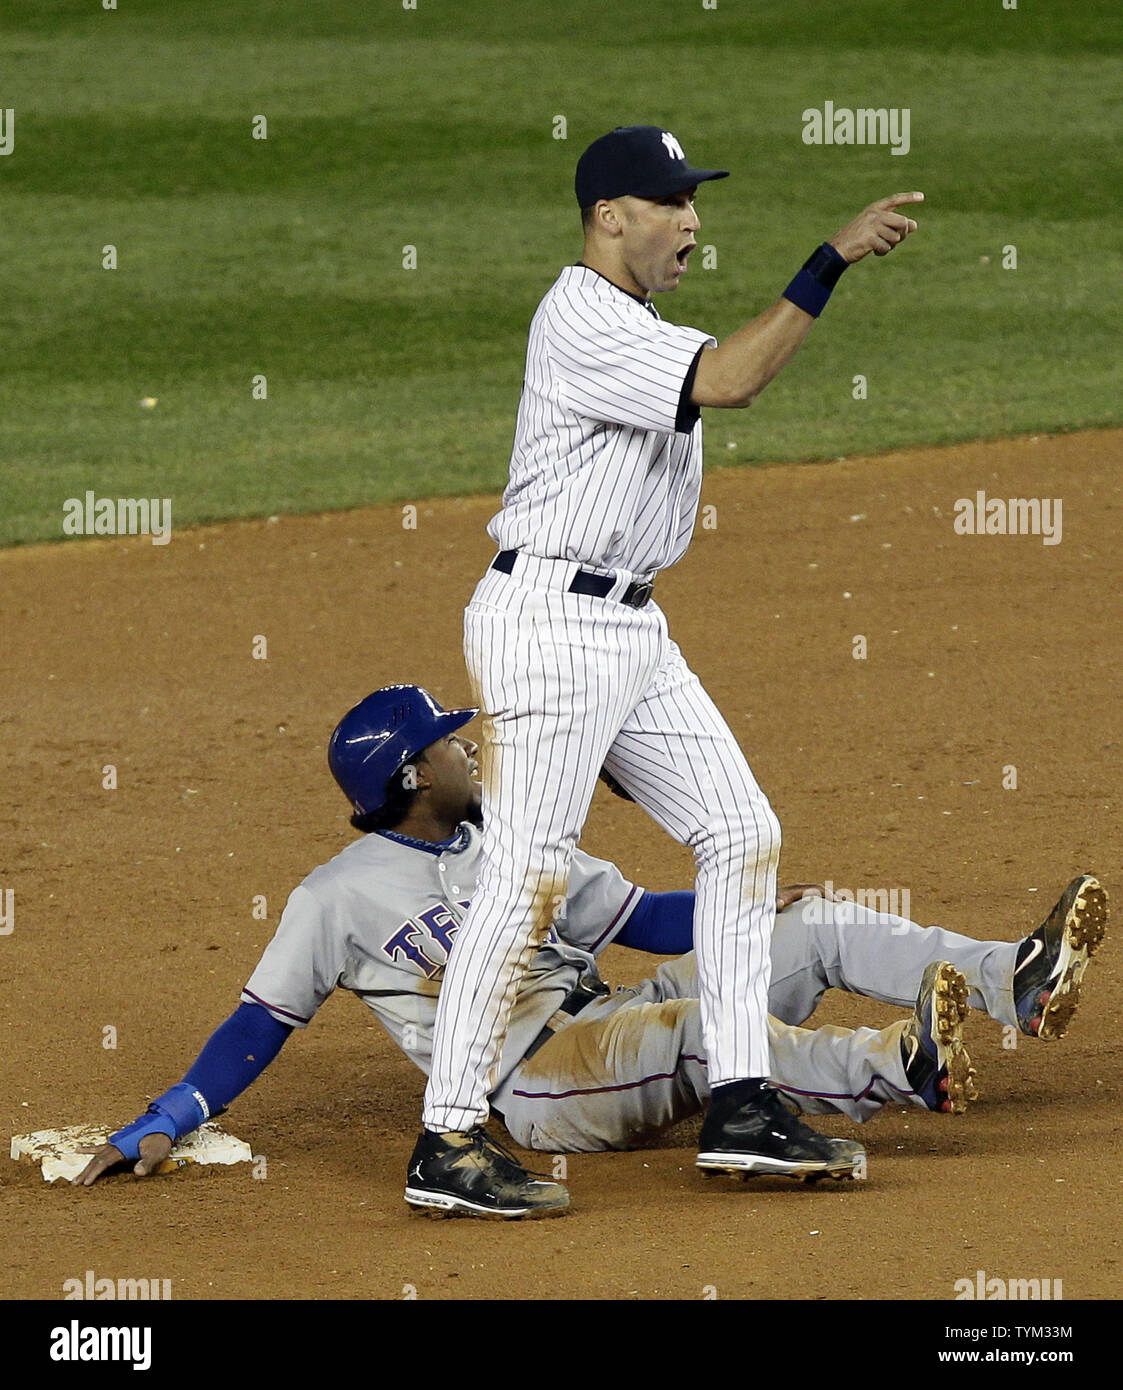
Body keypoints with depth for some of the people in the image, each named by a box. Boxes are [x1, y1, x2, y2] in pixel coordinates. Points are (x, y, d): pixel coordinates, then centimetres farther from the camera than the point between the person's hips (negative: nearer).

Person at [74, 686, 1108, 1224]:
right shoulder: (342, 894, 2)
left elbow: (640, 919, 23)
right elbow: (263, 1021, 2)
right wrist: (160, 1128, -8)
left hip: (623, 1037, 7)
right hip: (535, 1085, -7)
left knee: (818, 930, -5)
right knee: (705, 1025, -35)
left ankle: (1015, 986, -21)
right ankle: (901, 1065, -56)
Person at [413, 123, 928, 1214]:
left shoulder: (631, 325, 17)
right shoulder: (582, 323, -16)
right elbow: (726, 382, -28)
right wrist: (833, 262, -29)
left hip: (632, 627, 10)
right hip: (549, 621, -10)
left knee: (742, 833, 7)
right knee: (529, 873, -12)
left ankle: (739, 1105, 10)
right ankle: (445, 1141, -9)